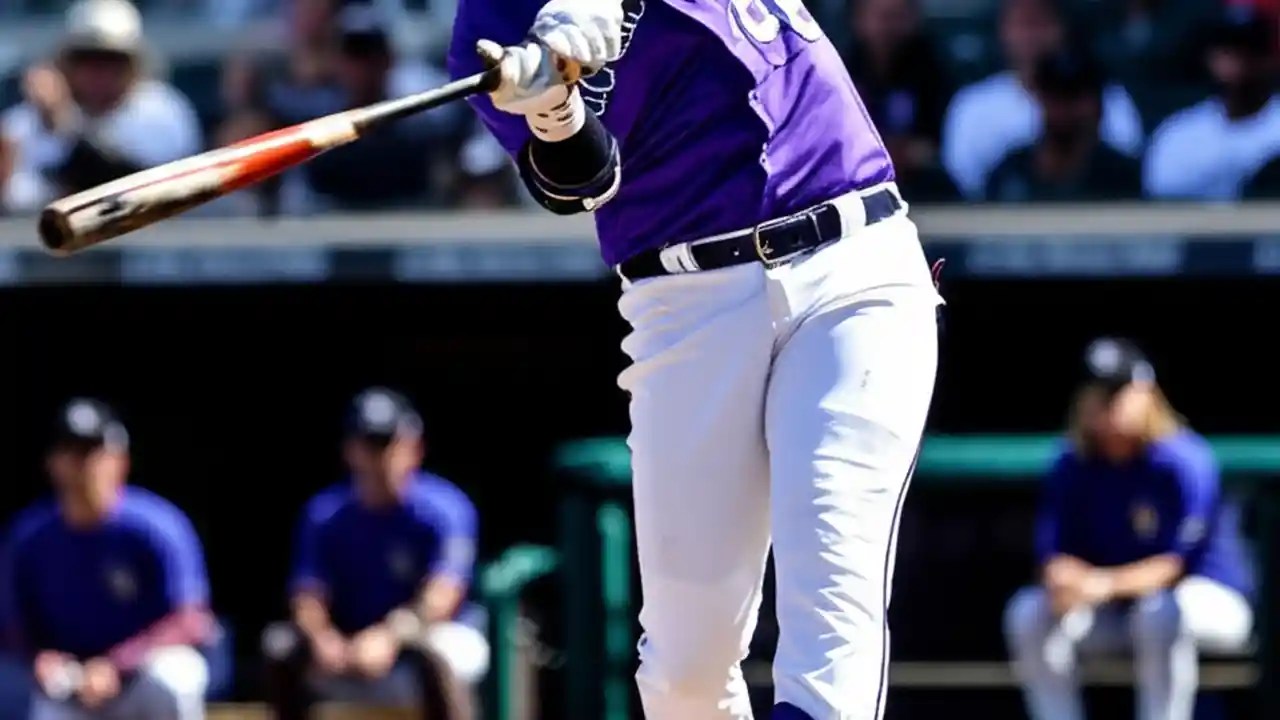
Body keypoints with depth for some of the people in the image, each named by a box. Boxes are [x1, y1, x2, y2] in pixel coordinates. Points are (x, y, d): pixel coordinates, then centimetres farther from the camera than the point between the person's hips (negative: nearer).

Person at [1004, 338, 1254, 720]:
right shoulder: (1073, 467, -3)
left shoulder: (1187, 462, -19)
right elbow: (1053, 552, -5)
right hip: (1117, 615, 6)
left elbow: (1176, 563, -23)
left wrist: (1107, 584, -40)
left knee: (1161, 612, -39)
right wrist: (1064, 578, -31)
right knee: (1028, 612, -15)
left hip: (1216, 602, -6)